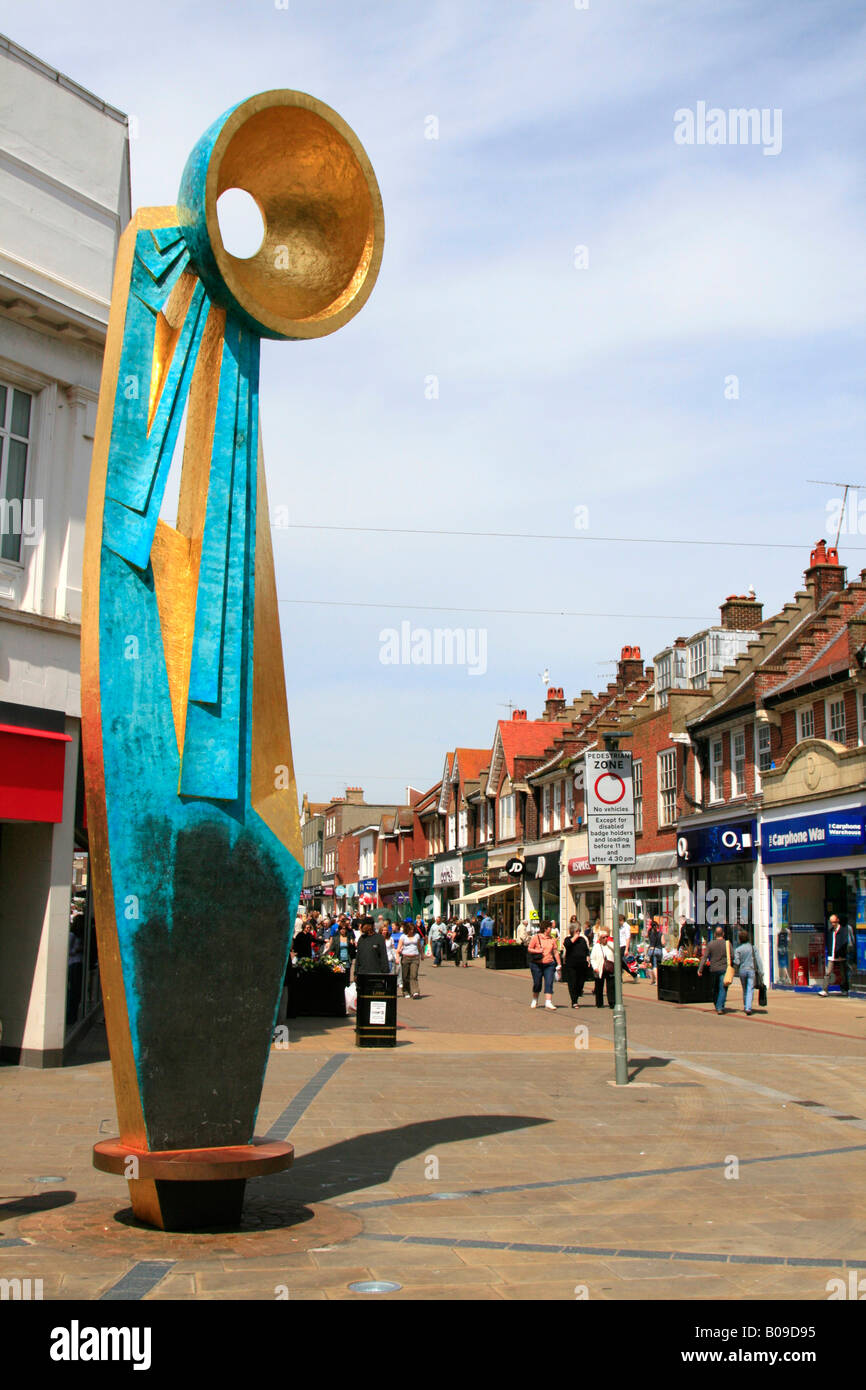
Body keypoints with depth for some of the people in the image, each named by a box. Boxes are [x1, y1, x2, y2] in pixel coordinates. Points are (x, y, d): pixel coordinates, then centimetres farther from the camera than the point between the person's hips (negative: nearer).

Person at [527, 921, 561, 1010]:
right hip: (537, 964, -3)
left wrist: (559, 964, 8)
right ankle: (534, 1001, 27)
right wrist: (537, 951, -17)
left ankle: (548, 1002, -12)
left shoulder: (551, 939, 10)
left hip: (549, 964, 3)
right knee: (537, 983, 6)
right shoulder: (536, 937, -1)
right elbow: (529, 949, 0)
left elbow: (555, 952, 12)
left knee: (549, 983, -9)